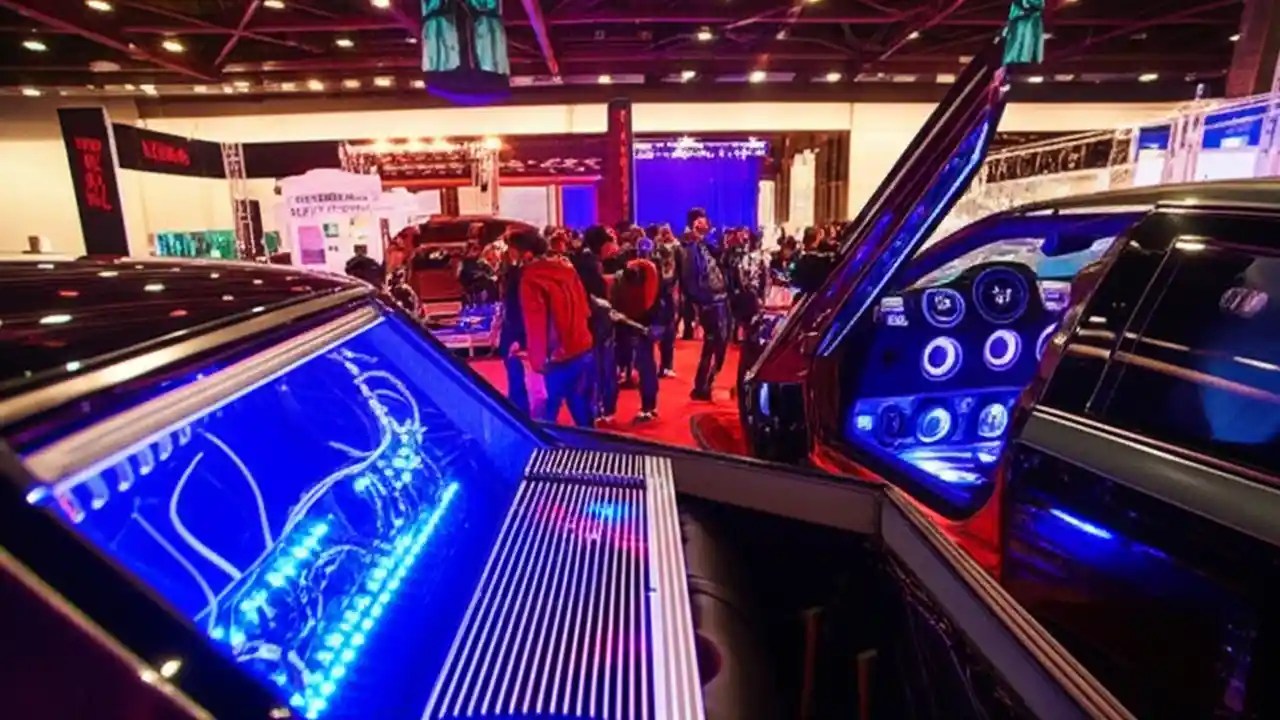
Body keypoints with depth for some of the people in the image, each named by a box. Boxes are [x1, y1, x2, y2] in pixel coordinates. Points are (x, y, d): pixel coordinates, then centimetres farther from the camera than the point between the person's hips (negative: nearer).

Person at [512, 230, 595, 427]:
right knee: (583, 411, 18)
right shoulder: (566, 267, 9)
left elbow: (535, 324, -17)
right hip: (583, 350, 7)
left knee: (546, 418, 4)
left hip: (558, 358, -7)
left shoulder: (530, 278, -12)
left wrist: (537, 361, -13)